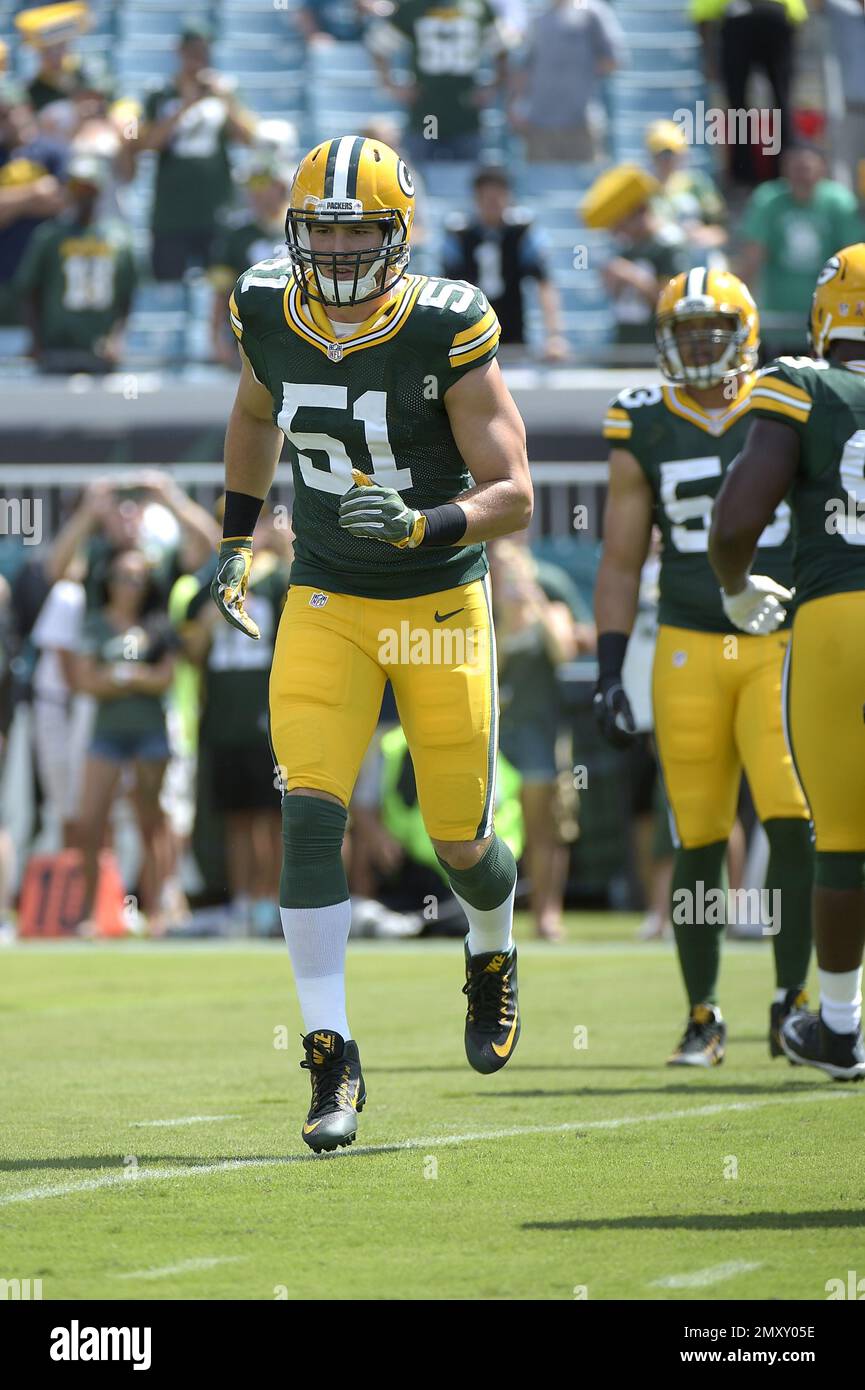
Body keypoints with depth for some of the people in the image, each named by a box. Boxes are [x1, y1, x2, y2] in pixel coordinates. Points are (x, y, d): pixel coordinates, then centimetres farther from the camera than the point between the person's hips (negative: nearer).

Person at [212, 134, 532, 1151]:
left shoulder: (445, 332, -17)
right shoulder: (270, 318, -4)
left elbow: (512, 495, -15)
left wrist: (422, 526, -31)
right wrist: (235, 540, 20)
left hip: (440, 606, -2)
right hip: (326, 607, 2)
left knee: (460, 842, 6)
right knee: (310, 815, -16)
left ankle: (493, 957, 43)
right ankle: (331, 1059, -11)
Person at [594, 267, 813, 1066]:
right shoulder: (646, 431, 4)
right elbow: (621, 564, 8)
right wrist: (609, 676, 2)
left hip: (781, 646, -1)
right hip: (689, 649, 1)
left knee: (793, 823, -13)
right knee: (699, 843, 1)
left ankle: (791, 1002, -3)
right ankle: (702, 1018, 13)